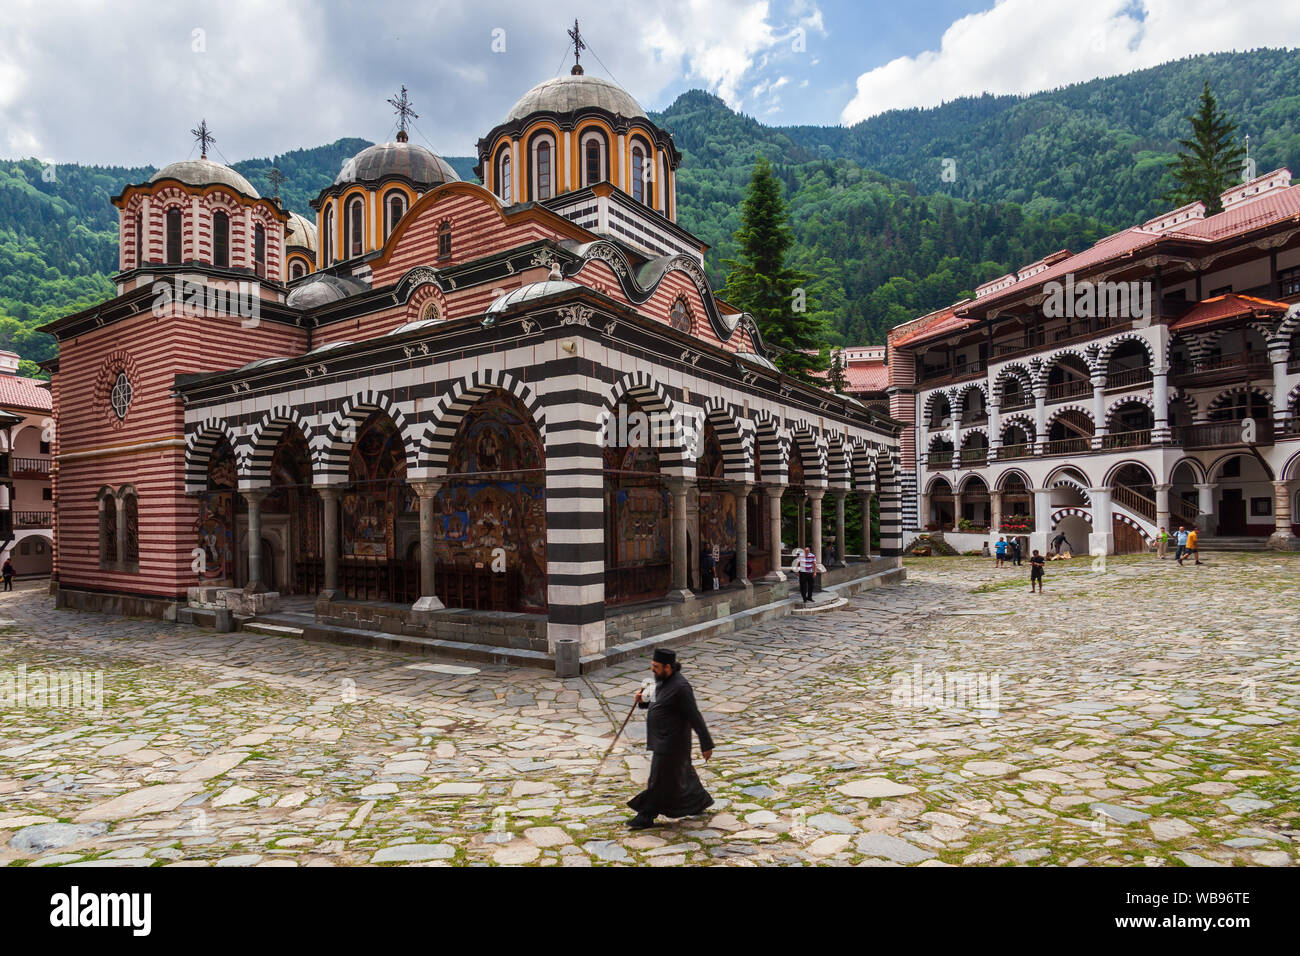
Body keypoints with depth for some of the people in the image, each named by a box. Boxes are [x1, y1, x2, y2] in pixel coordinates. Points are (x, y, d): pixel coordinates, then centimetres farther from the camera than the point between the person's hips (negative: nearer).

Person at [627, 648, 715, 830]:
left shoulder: (680, 687, -26)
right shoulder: (663, 680, 2)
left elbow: (695, 717, -21)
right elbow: (657, 704, 17)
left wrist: (706, 745, -16)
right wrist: (643, 700, -4)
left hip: (671, 742, -10)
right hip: (663, 738, 10)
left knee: (661, 779, 3)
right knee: (681, 773, 23)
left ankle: (646, 816, 16)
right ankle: (701, 800, 40)